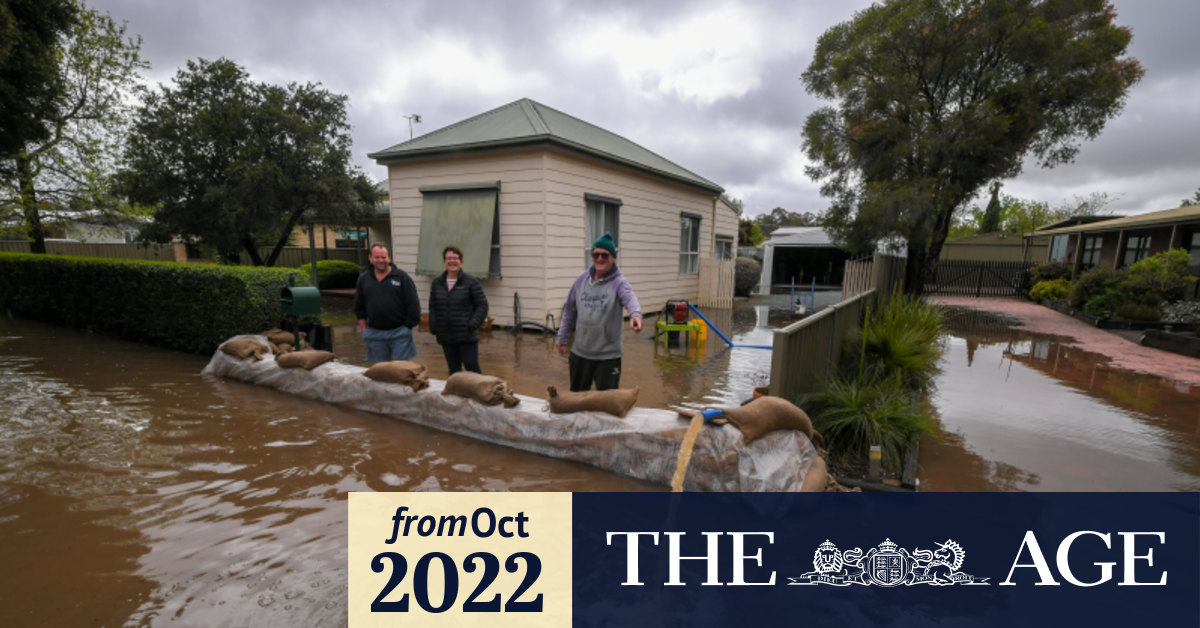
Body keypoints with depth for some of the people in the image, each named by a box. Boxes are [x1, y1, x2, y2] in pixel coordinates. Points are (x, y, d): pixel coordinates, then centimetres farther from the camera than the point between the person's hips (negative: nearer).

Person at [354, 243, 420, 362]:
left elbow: (413, 304, -4)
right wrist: (364, 329, 9)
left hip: (399, 332, -3)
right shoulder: (363, 279, 9)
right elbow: (359, 307, 15)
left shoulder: (402, 277, -3)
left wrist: (407, 327, -5)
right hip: (374, 333, 3)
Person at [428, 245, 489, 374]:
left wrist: (473, 324, -15)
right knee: (453, 369, 13)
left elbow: (482, 305, -4)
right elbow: (432, 306, 14)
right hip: (446, 337, 4)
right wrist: (433, 326, 3)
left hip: (466, 336, -4)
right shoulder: (437, 282, 8)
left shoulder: (471, 282, -6)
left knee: (472, 368, -1)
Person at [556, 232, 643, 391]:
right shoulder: (582, 279, 2)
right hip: (579, 352, 4)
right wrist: (562, 339, 12)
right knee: (577, 395, 20)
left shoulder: (619, 282, -12)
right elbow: (569, 311, 10)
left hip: (608, 355, -4)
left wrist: (635, 314, -56)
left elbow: (630, 298, -34)